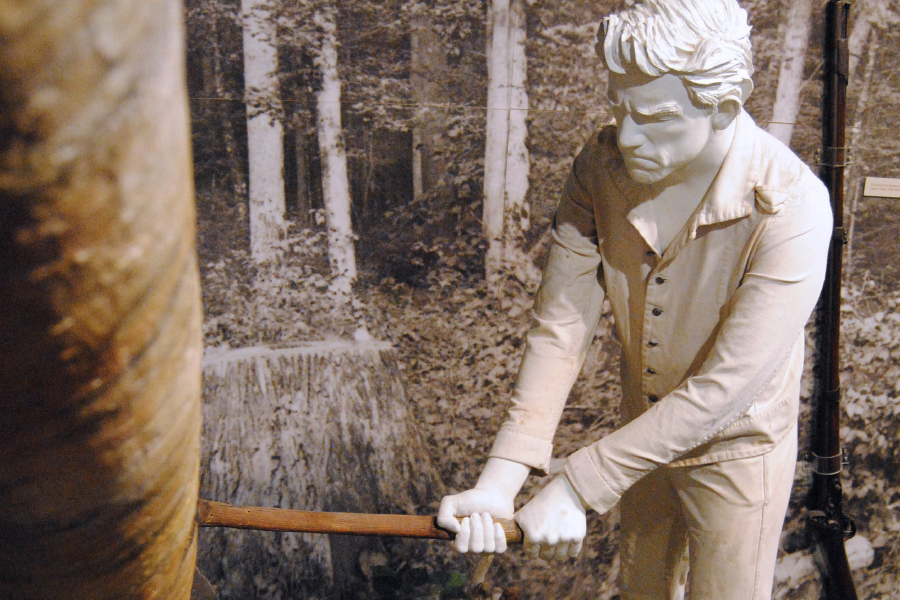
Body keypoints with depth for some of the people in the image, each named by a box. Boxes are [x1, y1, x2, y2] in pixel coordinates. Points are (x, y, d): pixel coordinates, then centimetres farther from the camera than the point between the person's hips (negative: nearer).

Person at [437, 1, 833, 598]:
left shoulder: (790, 208, -32)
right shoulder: (604, 165, -17)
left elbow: (724, 389, -33)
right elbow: (561, 324, -20)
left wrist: (578, 487, -33)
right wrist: (499, 480, -29)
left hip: (735, 452, -4)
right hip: (644, 435, 4)